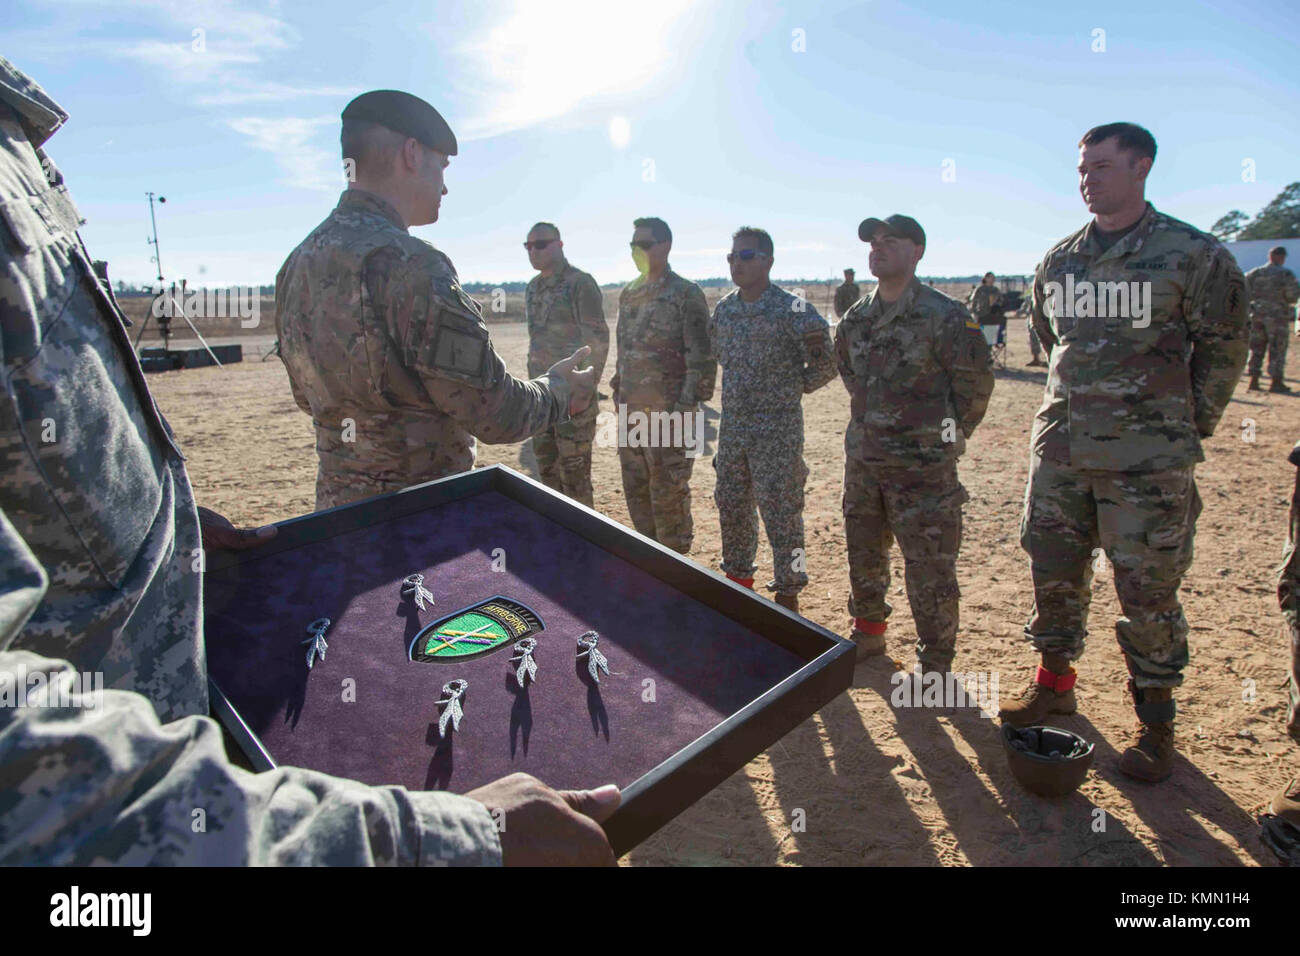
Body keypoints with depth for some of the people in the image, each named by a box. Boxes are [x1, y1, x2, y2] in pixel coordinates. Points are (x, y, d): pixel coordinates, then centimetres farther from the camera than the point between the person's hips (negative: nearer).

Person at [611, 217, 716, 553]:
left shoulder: (686, 295, -9)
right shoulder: (628, 294, 12)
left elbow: (702, 359, -12)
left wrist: (685, 408, -16)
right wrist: (619, 393, 15)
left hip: (668, 413, -7)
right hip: (630, 411, 7)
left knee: (669, 492, 0)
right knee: (636, 489, 14)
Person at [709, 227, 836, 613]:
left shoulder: (792, 310, -13)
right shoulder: (724, 308, 6)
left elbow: (825, 365, -9)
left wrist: (790, 389, -1)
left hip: (777, 428, -6)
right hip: (731, 425, 6)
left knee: (781, 513, 0)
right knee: (731, 507, 16)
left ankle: (788, 595, 14)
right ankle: (738, 578, 34)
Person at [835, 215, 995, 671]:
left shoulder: (944, 316, -12)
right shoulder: (856, 319, 7)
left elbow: (976, 385, -7)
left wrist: (945, 436, 1)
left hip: (923, 466, -6)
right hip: (863, 460, 7)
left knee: (930, 567, 0)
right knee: (863, 553, 18)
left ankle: (935, 663, 16)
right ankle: (869, 634, 39)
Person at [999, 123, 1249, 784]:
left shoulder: (1193, 255, -5)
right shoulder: (1057, 261, 8)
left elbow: (1225, 348, 2)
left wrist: (1187, 426, 3)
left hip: (1148, 462, -4)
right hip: (1058, 451, 5)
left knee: (1148, 594, 4)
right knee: (1053, 576, 13)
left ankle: (1155, 723, 22)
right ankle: (1054, 685, 33)